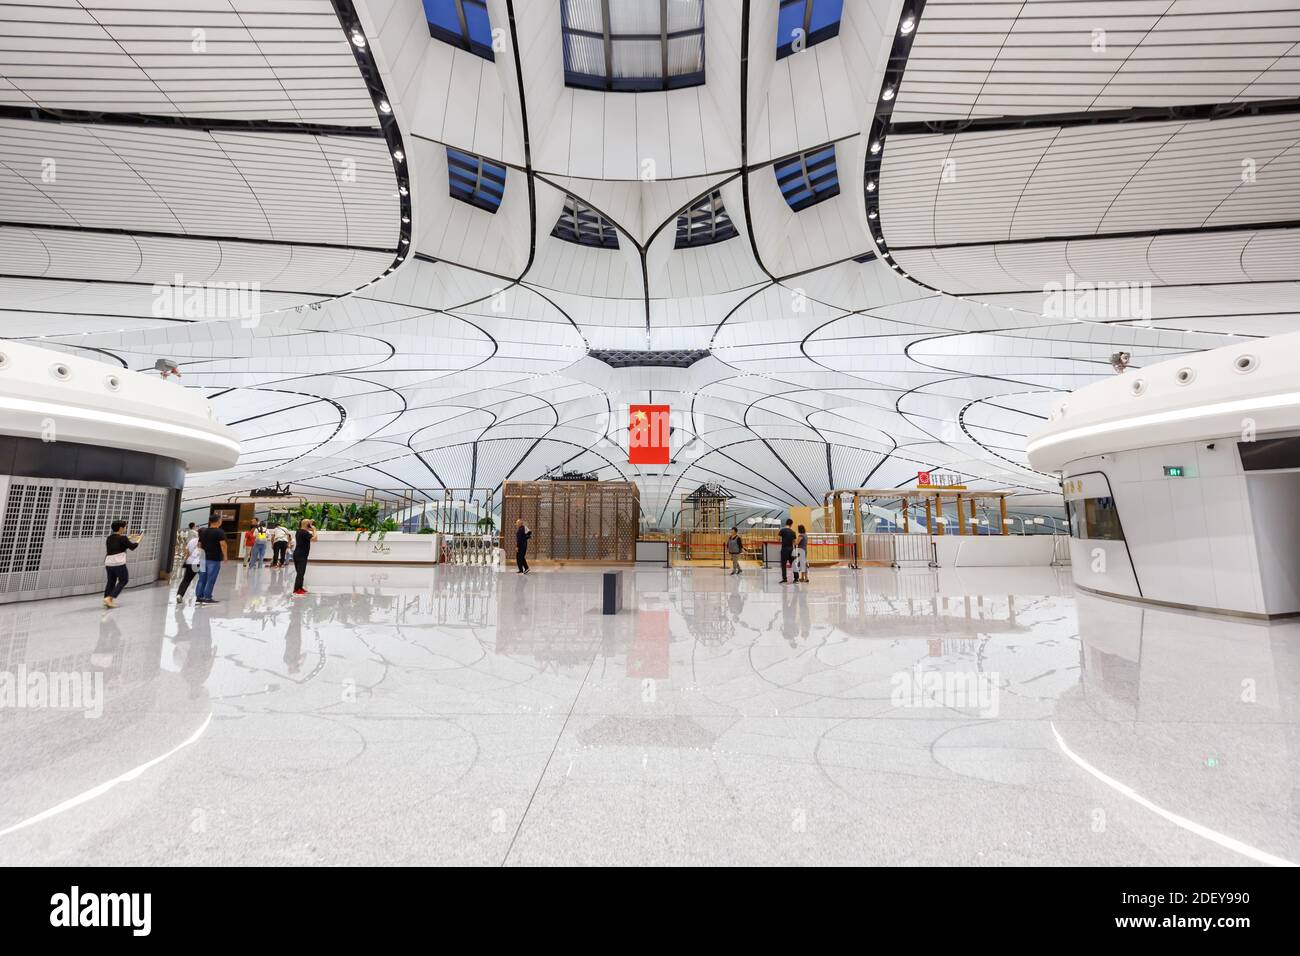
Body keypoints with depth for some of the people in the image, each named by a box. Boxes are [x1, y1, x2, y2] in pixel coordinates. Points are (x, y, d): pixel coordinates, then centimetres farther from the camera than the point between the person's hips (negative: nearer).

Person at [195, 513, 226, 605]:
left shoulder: (203, 531, 10)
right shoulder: (219, 532, -12)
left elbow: (199, 544, 14)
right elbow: (222, 544, -19)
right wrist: (225, 556, -11)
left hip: (204, 558, 7)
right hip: (214, 559, -7)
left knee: (202, 578, 13)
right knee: (211, 579, -2)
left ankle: (198, 597, 16)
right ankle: (207, 597, 0)